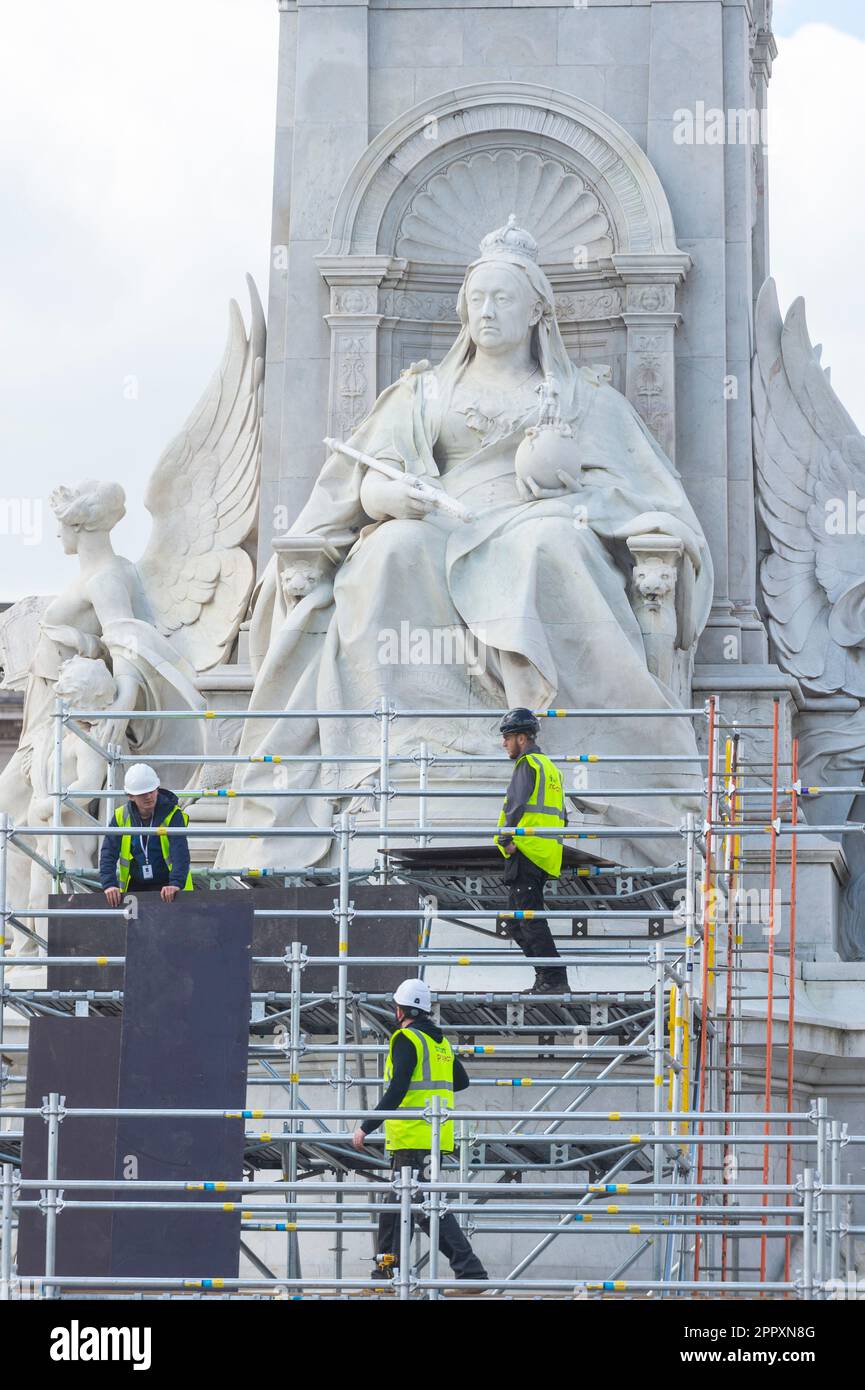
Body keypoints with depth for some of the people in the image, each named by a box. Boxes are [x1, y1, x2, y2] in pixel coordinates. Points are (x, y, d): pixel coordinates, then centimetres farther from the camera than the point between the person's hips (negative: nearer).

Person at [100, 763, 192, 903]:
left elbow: (180, 852, -21)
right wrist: (109, 884, -24)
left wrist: (176, 883, -38)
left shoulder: (173, 815, -10)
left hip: (166, 886, -3)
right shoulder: (121, 817, -2)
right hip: (134, 887, 3)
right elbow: (108, 854, -7)